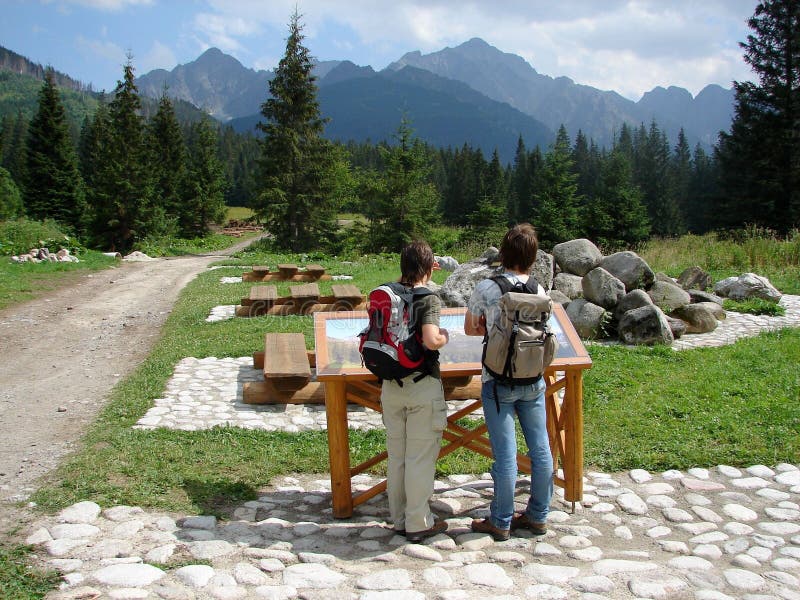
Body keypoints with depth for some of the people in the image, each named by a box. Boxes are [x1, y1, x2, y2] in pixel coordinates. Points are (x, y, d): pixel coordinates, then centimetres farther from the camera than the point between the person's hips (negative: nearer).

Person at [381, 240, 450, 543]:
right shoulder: (429, 299, -14)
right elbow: (431, 341, -25)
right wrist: (445, 335, -3)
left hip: (391, 384, 6)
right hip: (422, 385, -6)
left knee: (396, 456, 14)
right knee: (420, 458, 3)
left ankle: (399, 519, 26)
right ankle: (419, 524, 12)